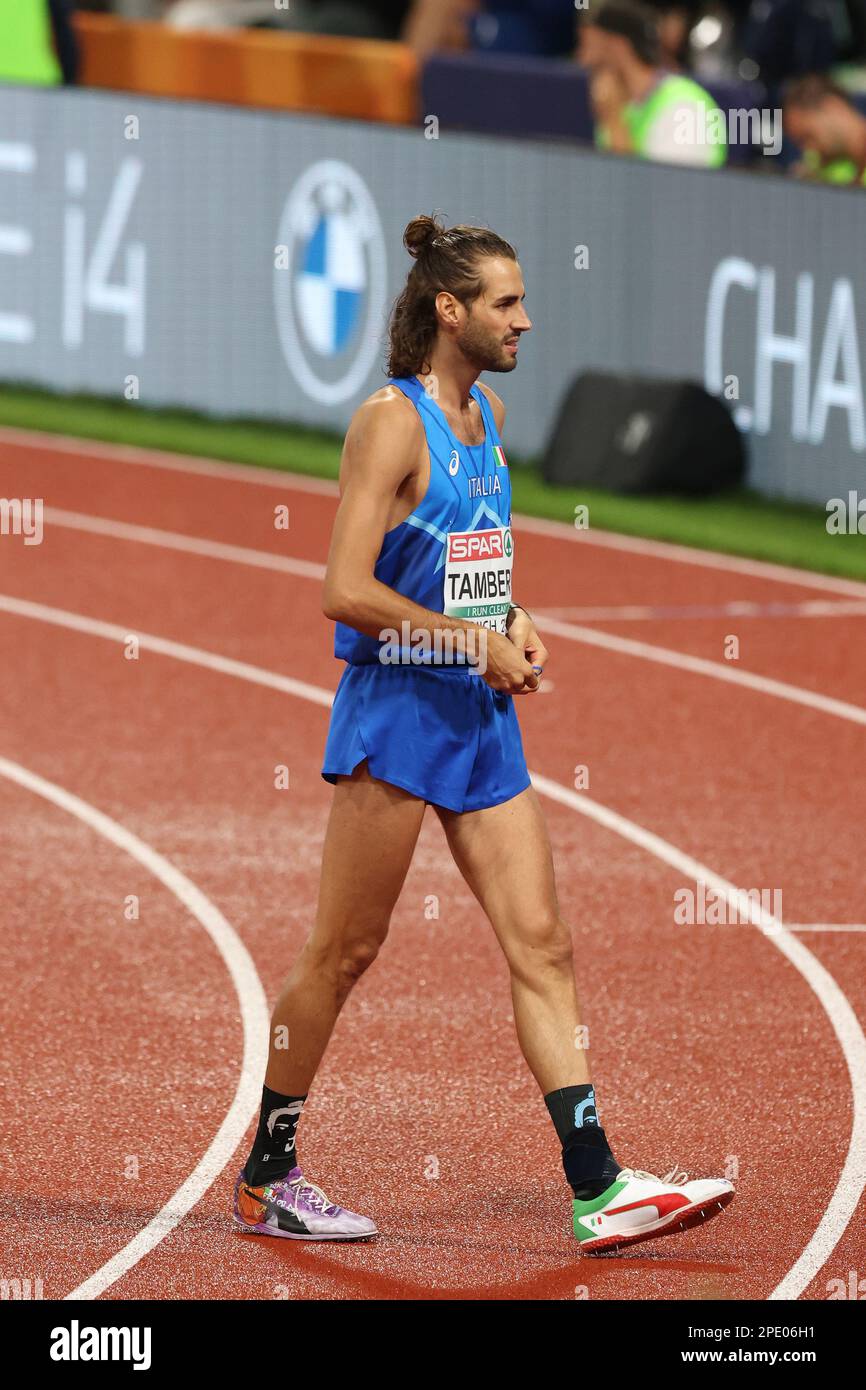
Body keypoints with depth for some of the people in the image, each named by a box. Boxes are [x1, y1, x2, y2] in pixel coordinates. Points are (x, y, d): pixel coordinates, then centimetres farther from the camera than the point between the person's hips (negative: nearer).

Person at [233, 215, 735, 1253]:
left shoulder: (488, 415, 12)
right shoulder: (391, 420, -13)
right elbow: (345, 591, -19)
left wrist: (514, 620, 9)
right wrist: (475, 643, -16)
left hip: (482, 719, 8)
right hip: (397, 710, -8)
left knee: (541, 944, 1)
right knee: (342, 954, 1)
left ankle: (599, 1190, -2)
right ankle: (265, 1178, 13)